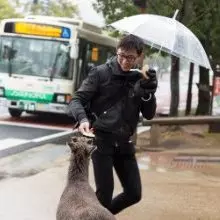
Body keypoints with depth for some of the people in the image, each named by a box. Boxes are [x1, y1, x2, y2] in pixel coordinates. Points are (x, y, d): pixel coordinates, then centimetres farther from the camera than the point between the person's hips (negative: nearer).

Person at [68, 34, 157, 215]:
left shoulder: (141, 78, 5)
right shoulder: (101, 73, -6)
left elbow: (149, 115, 5)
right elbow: (77, 100, -5)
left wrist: (149, 92, -14)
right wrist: (83, 119, -26)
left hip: (124, 143, 4)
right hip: (101, 140, -4)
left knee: (134, 194, 6)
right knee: (105, 191, -6)